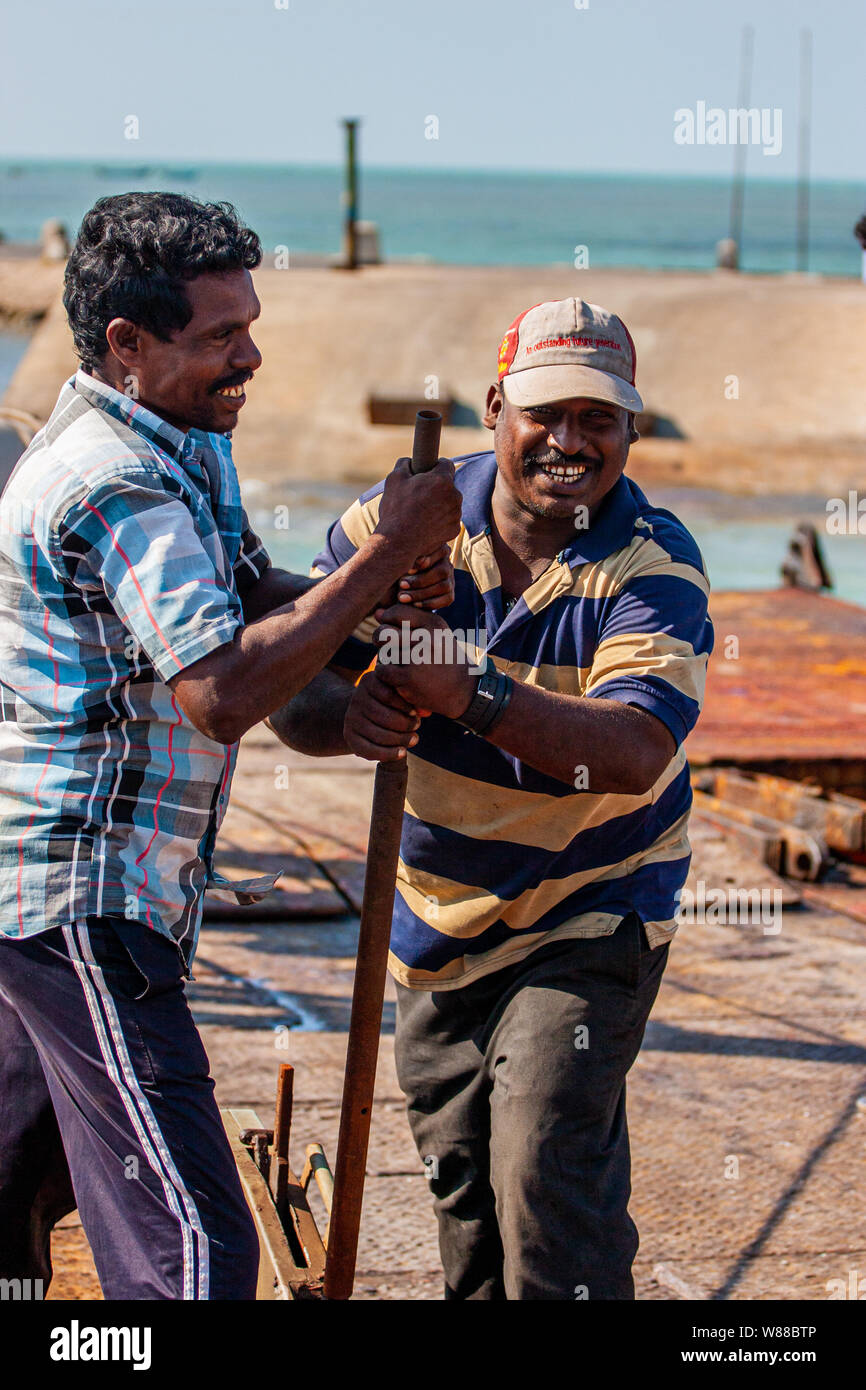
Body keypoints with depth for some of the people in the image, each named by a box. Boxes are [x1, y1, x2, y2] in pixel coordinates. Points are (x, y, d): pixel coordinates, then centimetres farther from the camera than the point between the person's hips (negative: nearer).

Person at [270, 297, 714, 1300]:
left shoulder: (655, 563, -19)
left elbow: (637, 752, -34)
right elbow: (287, 691, -11)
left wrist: (471, 691, -47)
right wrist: (346, 711, -36)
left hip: (590, 919, -4)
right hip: (440, 910, 5)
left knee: (549, 1178, -15)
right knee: (459, 1174, 18)